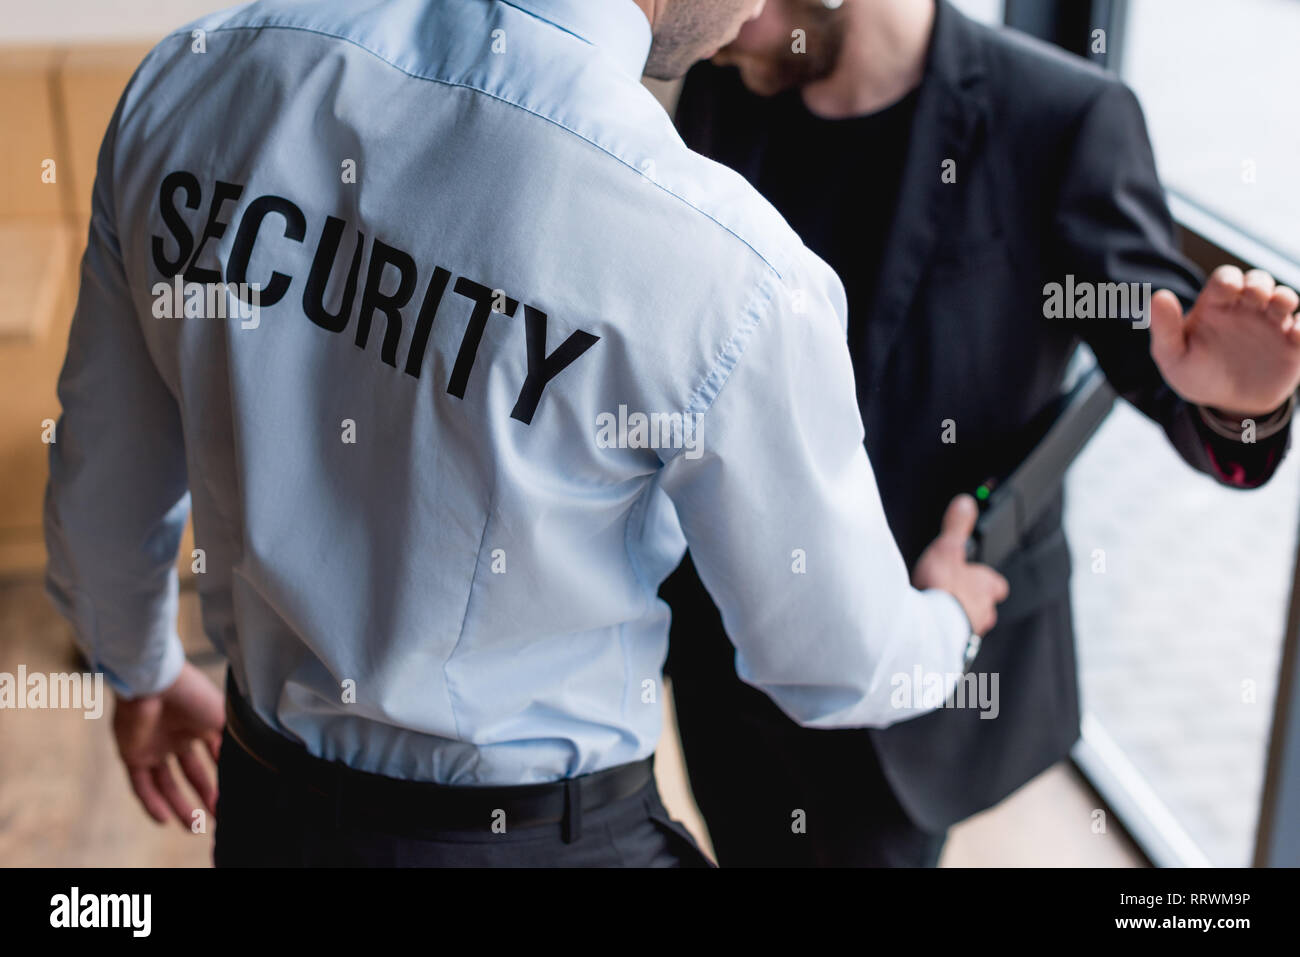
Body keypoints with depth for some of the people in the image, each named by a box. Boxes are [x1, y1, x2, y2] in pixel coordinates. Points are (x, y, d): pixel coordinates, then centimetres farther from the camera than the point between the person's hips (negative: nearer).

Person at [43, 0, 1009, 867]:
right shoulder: (733, 274, -27)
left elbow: (103, 479, 2)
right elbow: (837, 672, -11)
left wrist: (145, 669, 22)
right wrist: (948, 621, 13)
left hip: (265, 802, 5)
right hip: (536, 834, -4)